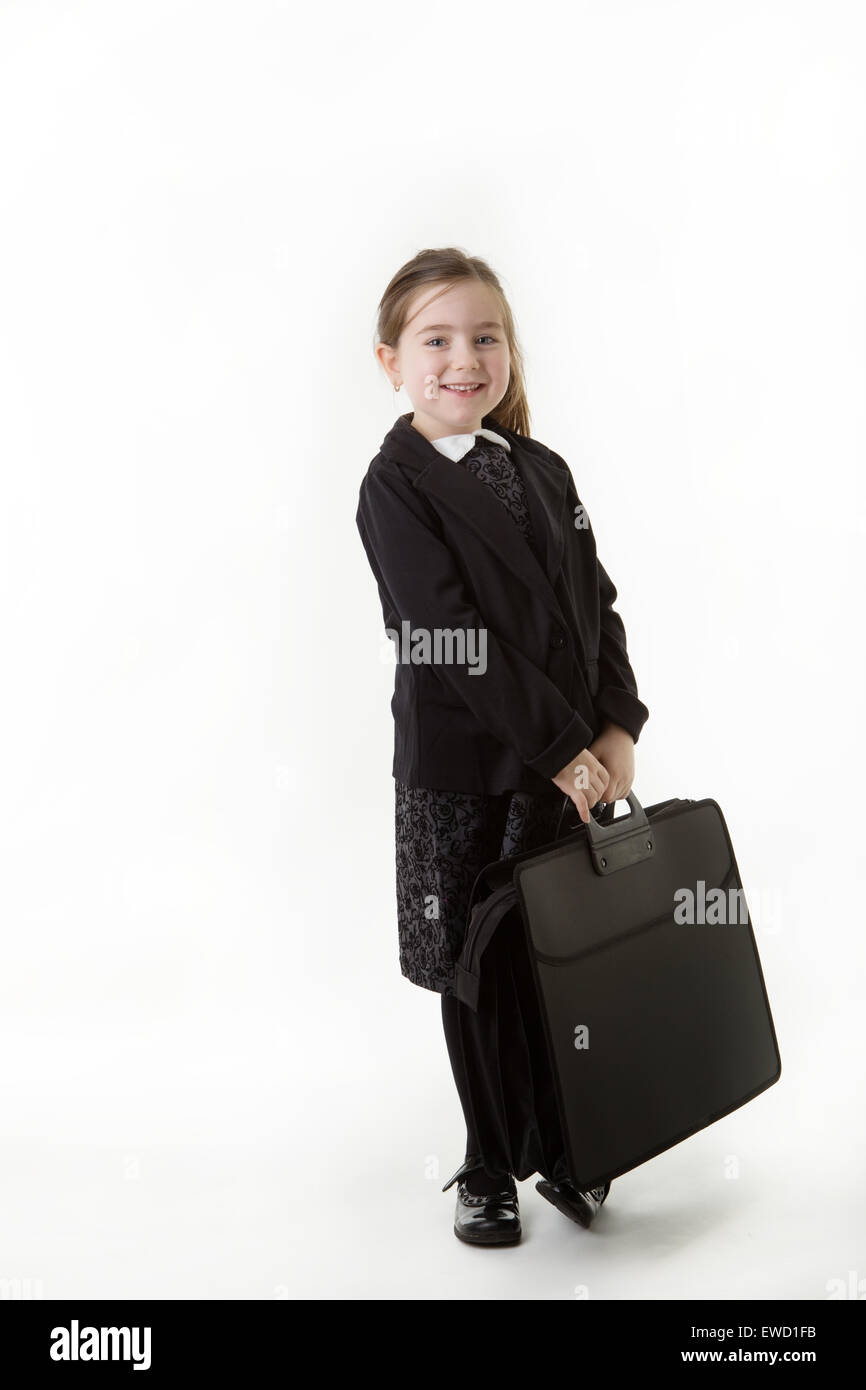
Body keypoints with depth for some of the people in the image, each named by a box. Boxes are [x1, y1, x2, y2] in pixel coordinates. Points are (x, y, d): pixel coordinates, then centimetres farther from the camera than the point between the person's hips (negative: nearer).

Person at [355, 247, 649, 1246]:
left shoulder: (543, 471, 10)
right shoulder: (396, 486, -9)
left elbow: (596, 607, 8)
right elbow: (455, 641, -17)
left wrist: (616, 729, -5)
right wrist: (560, 747, -17)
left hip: (571, 760, 5)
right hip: (461, 772, -4)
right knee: (478, 975, 9)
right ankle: (489, 1166, 29)